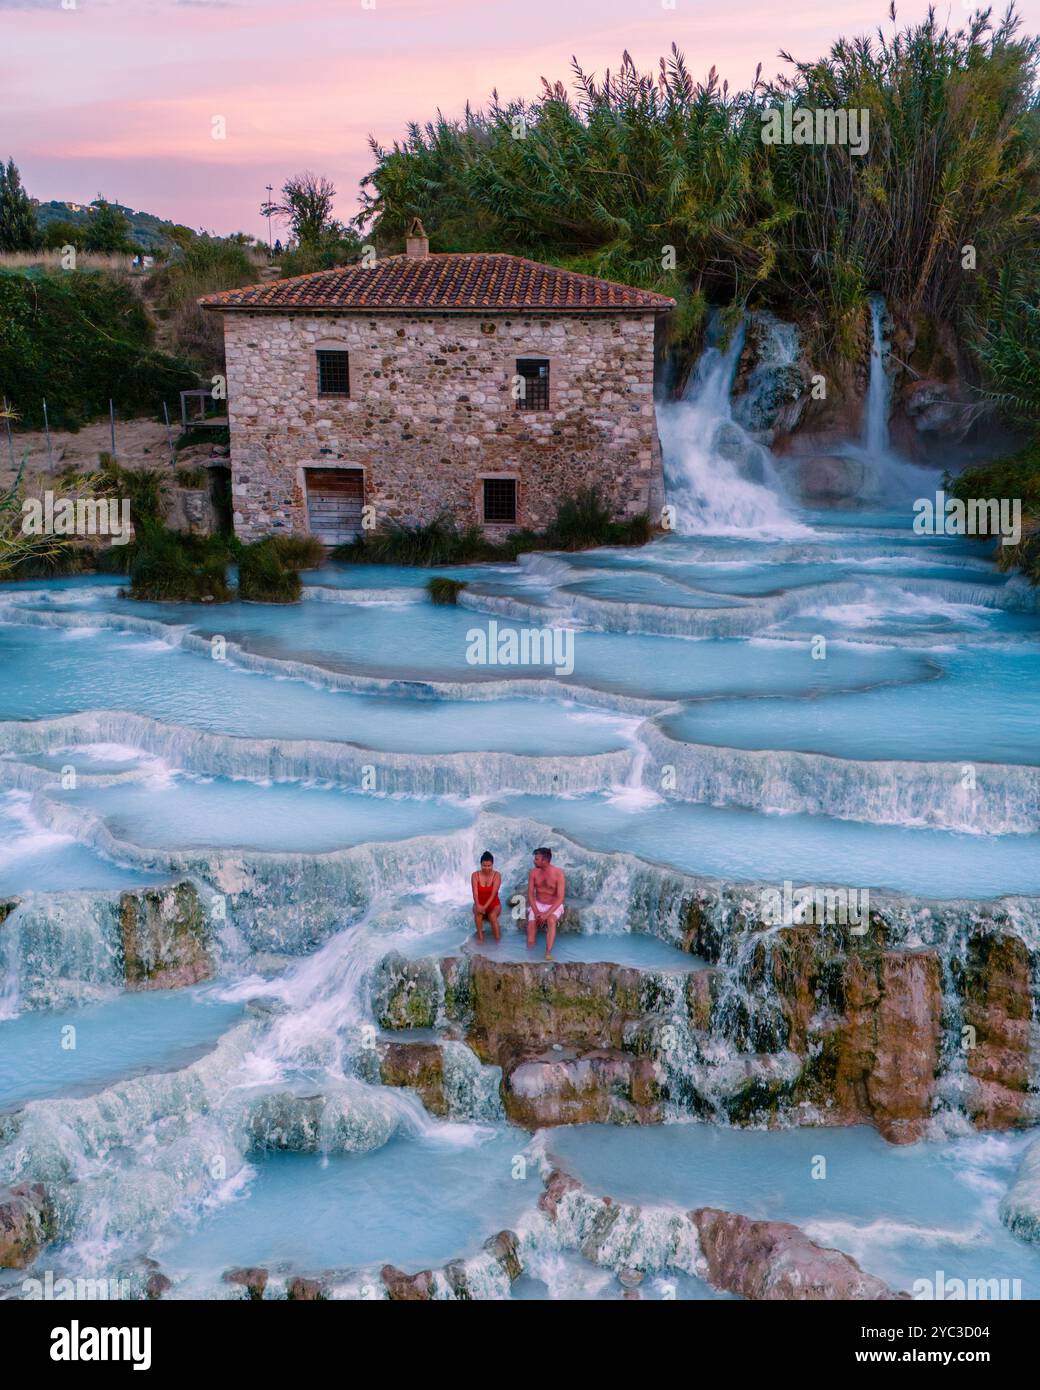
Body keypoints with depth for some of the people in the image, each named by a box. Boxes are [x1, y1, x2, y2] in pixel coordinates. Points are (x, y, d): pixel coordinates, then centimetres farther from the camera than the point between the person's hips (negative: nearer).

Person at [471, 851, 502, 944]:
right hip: (480, 903, 1)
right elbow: (475, 893, -18)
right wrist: (478, 906, -36)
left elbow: (493, 894, -20)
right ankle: (480, 936, -23)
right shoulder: (475, 875, -9)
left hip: (494, 904, -1)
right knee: (478, 912, -33)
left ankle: (497, 938, -20)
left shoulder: (497, 875, -12)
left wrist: (485, 906, -33)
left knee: (492, 915, -33)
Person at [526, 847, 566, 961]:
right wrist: (536, 912, -19)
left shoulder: (558, 873, -17)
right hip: (537, 905, 3)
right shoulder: (533, 872, -4)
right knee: (531, 924, -26)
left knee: (551, 920, -35)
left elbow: (560, 898, -20)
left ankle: (548, 953, -39)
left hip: (554, 906, -3)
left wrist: (546, 914, -29)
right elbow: (530, 894, -4)